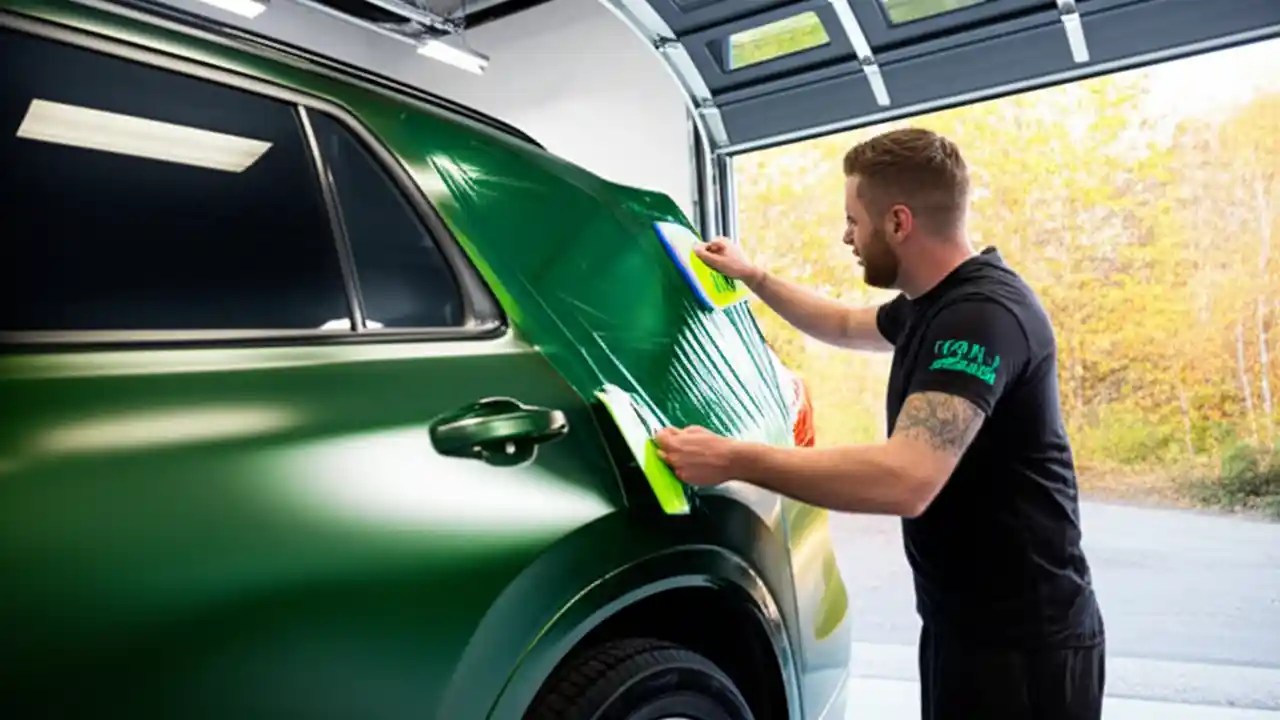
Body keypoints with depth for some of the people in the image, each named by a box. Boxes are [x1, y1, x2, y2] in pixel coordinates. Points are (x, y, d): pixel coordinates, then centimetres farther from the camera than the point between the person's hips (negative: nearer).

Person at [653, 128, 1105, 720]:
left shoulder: (981, 313, -25)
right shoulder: (936, 303, 7)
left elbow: (906, 480, -36)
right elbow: (847, 326, 27)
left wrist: (733, 459, -30)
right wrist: (751, 277, 24)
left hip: (1021, 638, -9)